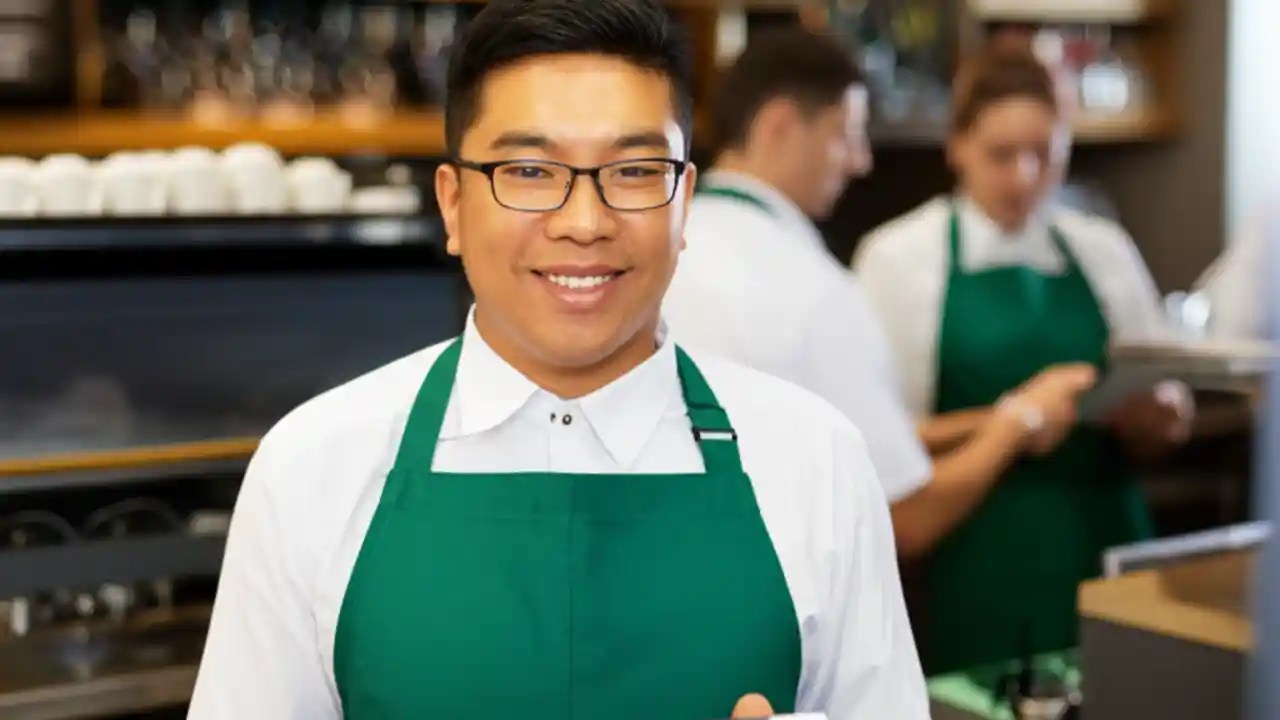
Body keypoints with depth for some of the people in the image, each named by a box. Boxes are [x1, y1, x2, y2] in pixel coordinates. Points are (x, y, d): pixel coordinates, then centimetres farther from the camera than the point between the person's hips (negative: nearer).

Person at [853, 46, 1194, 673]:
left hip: (1100, 550, 3)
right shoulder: (898, 257, 0)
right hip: (972, 565, -3)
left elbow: (1170, 426, 13)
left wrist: (1140, 407, -9)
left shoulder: (1106, 251, 9)